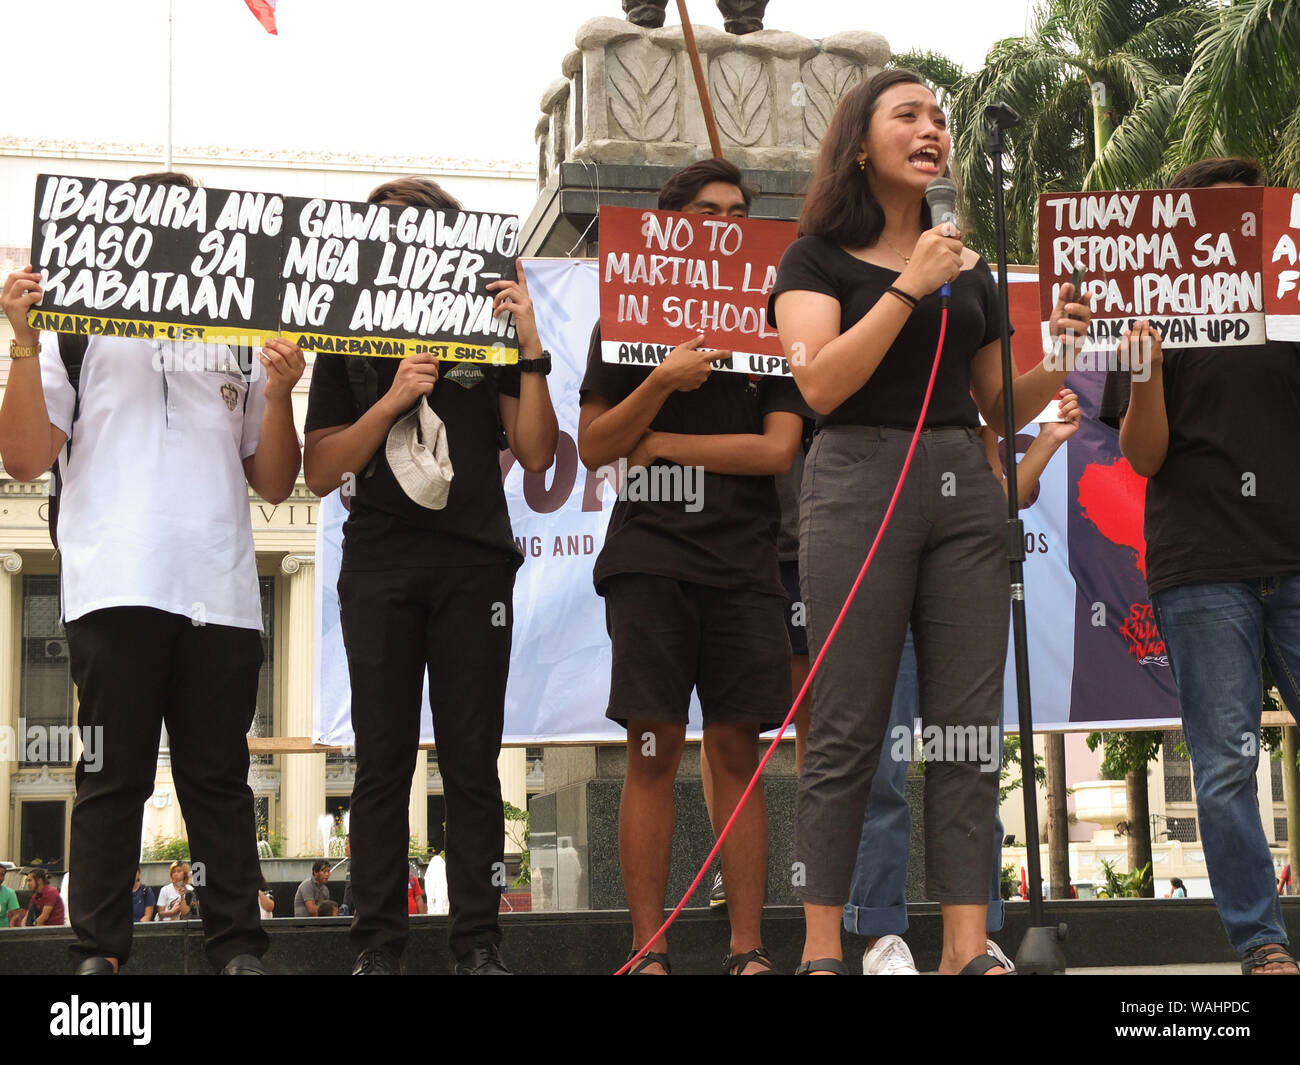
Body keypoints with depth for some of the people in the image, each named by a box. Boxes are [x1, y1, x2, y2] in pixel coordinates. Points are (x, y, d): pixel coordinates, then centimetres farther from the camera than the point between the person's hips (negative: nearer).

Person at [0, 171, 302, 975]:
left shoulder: (239, 347, 20)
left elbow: (274, 483, 17)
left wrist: (280, 392, 2)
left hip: (222, 595, 2)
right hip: (117, 589, -2)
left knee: (221, 778, 3)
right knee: (114, 776, -1)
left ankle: (238, 947, 5)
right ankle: (98, 951, 3)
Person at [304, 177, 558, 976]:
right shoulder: (350, 348, 11)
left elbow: (537, 454, 3)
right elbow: (321, 473, 4)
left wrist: (530, 351, -8)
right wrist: (391, 401, -10)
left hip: (475, 564, 0)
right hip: (381, 568, 1)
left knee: (472, 759, -1)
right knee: (384, 759, 0)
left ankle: (480, 943, 2)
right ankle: (379, 945, 3)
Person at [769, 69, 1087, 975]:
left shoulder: (970, 270, 18)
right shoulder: (821, 256, 5)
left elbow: (1000, 406, 20)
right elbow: (819, 383, -11)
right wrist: (909, 287, -13)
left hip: (966, 491, 5)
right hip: (862, 482, -5)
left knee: (969, 730, 0)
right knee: (848, 732, -5)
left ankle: (967, 948, 2)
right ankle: (823, 948, 0)